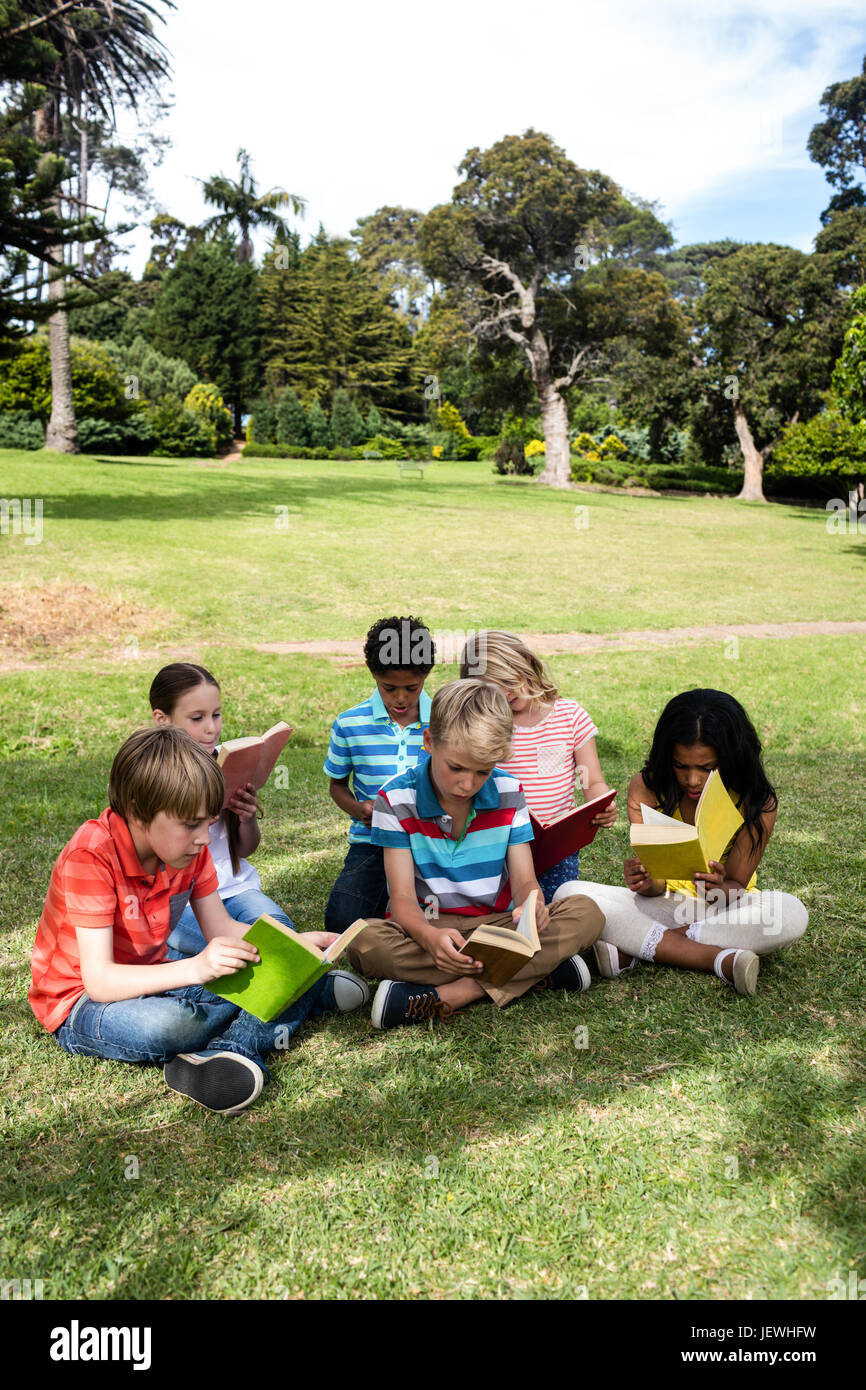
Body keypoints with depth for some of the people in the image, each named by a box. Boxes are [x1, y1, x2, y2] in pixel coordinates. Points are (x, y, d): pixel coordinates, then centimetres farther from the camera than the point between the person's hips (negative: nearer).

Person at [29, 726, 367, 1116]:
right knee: (164, 1025, -38)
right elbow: (99, 980, -31)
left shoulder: (188, 847, -7)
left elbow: (222, 930, 0)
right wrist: (194, 969, -44)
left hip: (153, 976, 7)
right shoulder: (91, 857, -27)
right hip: (81, 1003, -6)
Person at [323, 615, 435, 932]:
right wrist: (357, 809, -8)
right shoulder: (348, 725, 0)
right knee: (342, 922, -22)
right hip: (372, 841, 1)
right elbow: (337, 784, 14)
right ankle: (388, 894, 10)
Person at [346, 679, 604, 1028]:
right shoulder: (396, 799, -10)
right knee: (364, 942, -35)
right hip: (428, 928, -2)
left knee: (585, 913, -22)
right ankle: (538, 969, -28)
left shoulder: (509, 792, -2)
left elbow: (524, 881, -2)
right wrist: (429, 936, -38)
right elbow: (403, 898, -13)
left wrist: (530, 906, -29)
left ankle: (451, 995, -29)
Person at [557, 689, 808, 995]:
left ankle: (632, 948, -29)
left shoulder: (758, 803, -14)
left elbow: (737, 887, -11)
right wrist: (646, 883, -37)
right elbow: (657, 886, -12)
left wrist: (719, 889, -36)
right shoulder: (645, 789, -11)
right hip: (665, 905, 1)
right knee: (569, 894, -25)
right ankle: (718, 958, -30)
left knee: (791, 914, -34)